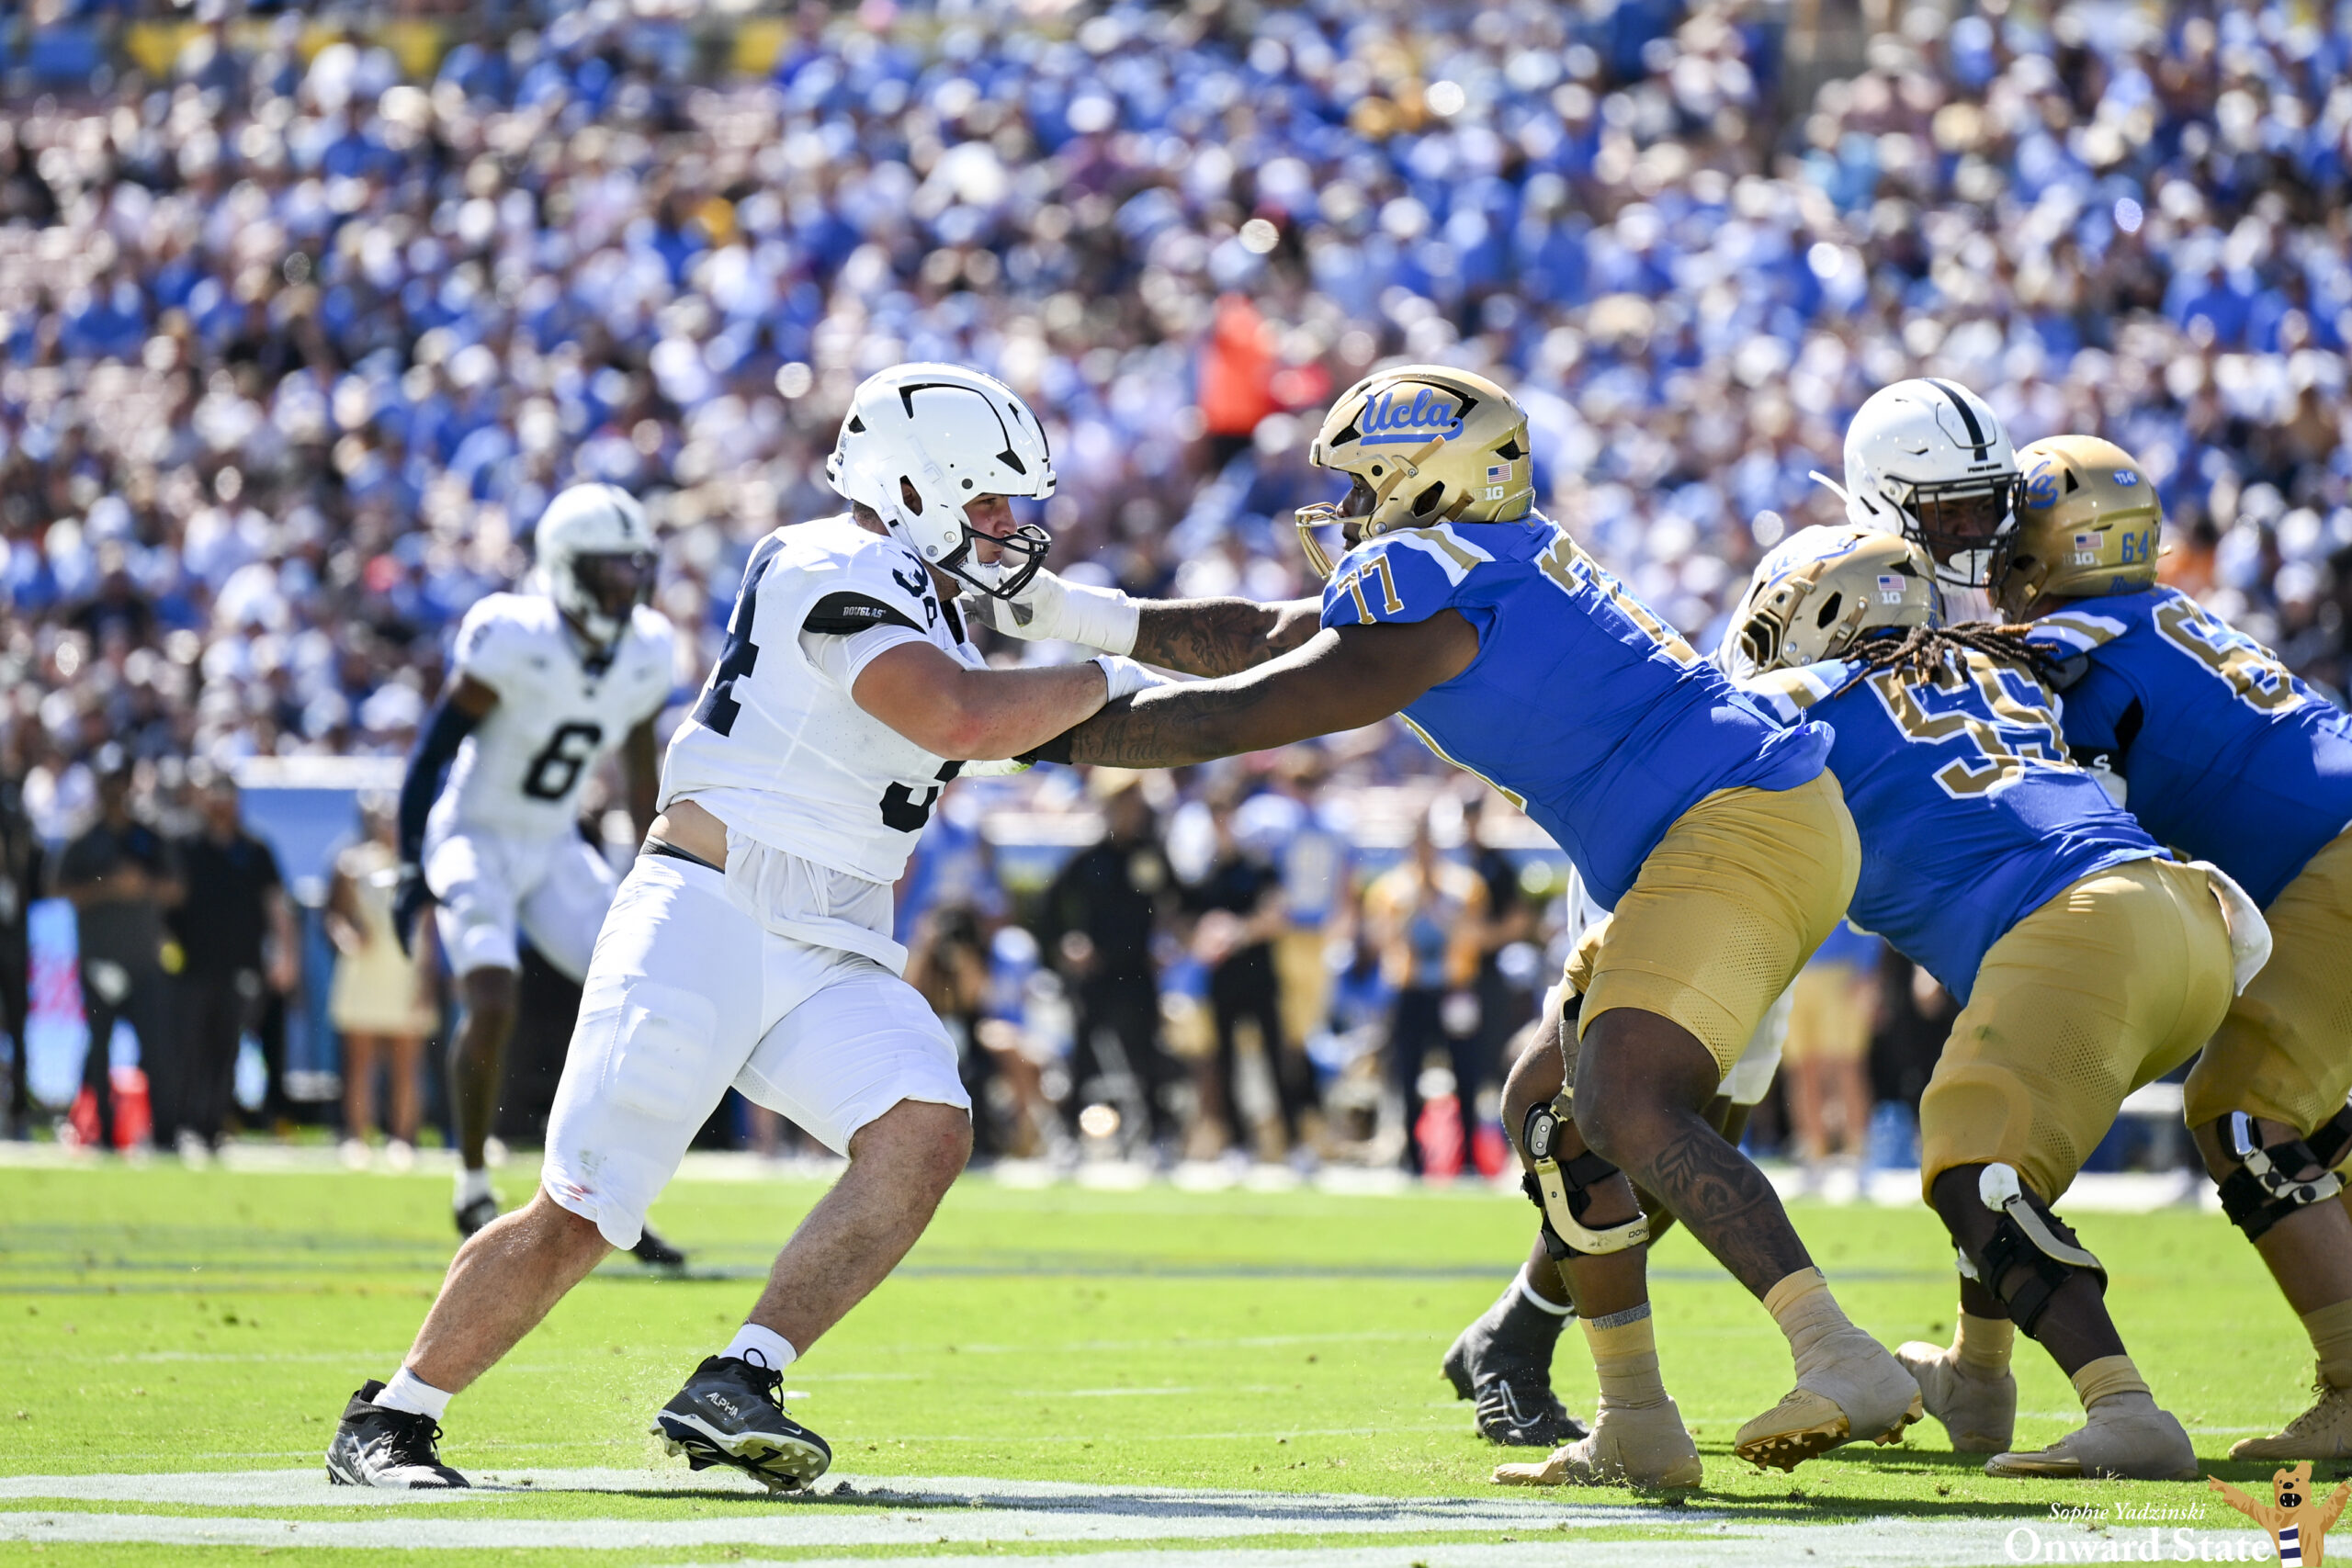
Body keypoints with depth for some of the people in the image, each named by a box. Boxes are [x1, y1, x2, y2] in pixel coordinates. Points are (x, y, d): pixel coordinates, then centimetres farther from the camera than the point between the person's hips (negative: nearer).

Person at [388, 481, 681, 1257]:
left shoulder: (646, 654, -4)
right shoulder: (513, 642, -22)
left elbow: (640, 771, 12)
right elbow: (434, 748, -14)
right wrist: (413, 866, -14)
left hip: (555, 851, 6)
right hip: (476, 838, -6)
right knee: (491, 1006, -22)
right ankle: (473, 1188, -5)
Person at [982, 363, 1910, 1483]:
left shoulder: (1429, 592, -13)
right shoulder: (1481, 565, 18)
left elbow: (1231, 717, -12)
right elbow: (1263, 639, 27)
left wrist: (1036, 733, -3)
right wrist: (1067, 614, 24)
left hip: (1735, 832, -11)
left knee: (1629, 1109, -24)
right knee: (1569, 1118, 15)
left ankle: (1845, 1365, -31)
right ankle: (1635, 1428, 18)